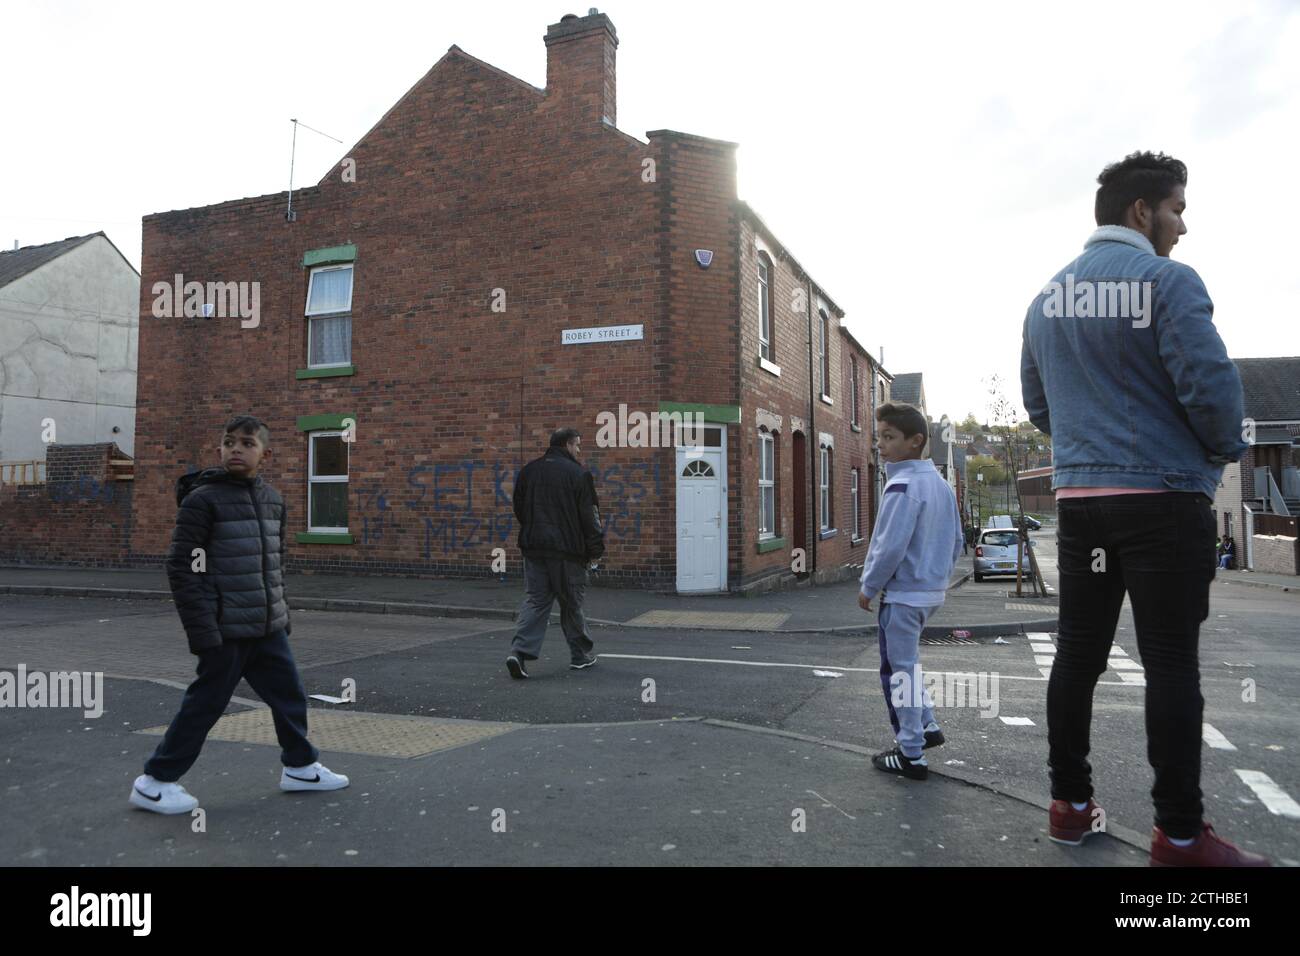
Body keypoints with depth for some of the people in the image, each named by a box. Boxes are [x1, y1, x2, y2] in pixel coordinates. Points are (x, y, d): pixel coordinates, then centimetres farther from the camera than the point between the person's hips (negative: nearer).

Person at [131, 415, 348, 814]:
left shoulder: (272, 499, 9)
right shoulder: (203, 499, -10)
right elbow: (181, 567, -13)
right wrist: (201, 629, -17)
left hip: (268, 627, 7)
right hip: (226, 630, -6)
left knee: (289, 694, 13)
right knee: (205, 704, 2)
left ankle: (300, 766, 30)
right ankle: (154, 782, 19)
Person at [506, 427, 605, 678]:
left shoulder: (528, 471, 9)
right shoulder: (578, 474, -8)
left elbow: (519, 509, 14)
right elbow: (589, 516, -9)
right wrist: (595, 549, -2)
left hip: (533, 547, 5)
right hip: (566, 550, -4)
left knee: (536, 600, 7)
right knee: (571, 603, 8)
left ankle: (520, 651, -8)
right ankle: (581, 655, 21)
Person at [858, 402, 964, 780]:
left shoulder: (903, 486, -19)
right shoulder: (939, 483, 9)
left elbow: (890, 547, -22)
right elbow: (956, 540, 14)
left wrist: (868, 587, -11)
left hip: (903, 594, -9)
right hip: (931, 591, 9)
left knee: (899, 671, 1)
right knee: (905, 663, 24)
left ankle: (911, 755, 8)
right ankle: (926, 726, 31)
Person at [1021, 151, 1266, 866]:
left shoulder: (1047, 298, 11)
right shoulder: (1167, 280, -9)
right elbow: (1209, 383, -14)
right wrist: (1226, 449, 4)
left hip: (1078, 498, 6)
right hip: (1164, 496, -6)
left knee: (1078, 653, 11)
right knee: (1170, 664, 0)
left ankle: (1068, 804, 19)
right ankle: (1179, 835, 7)